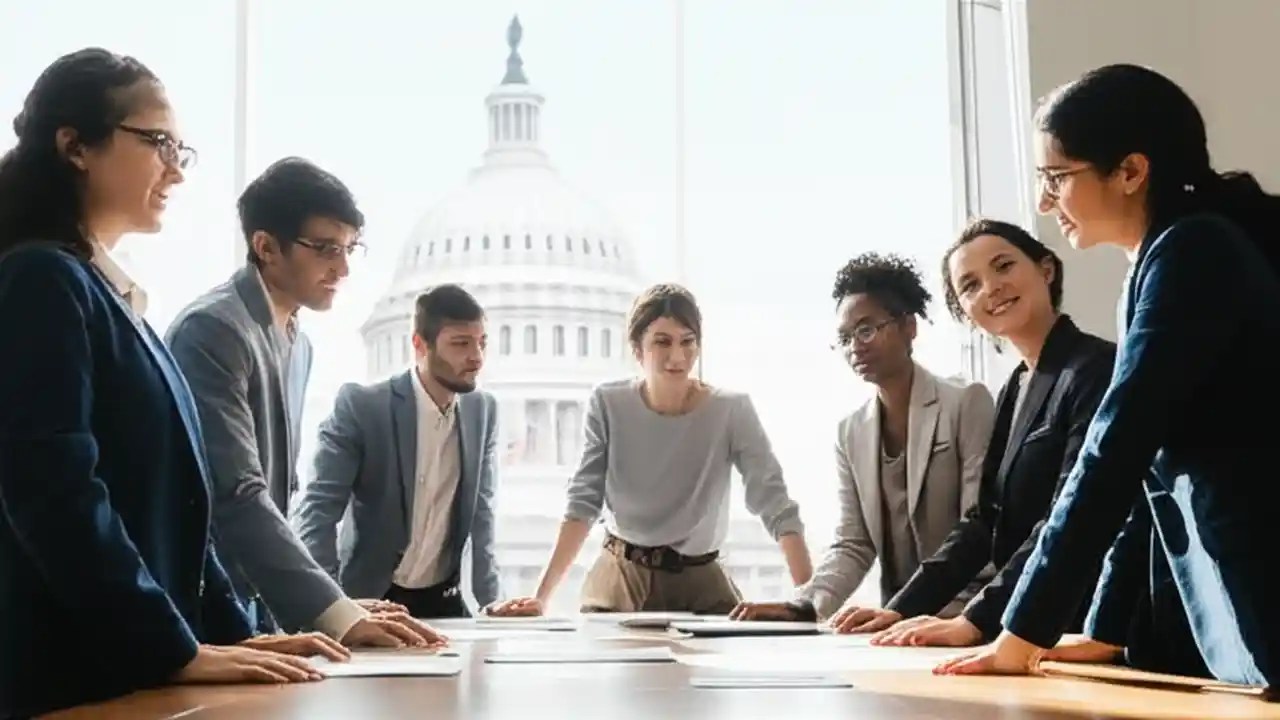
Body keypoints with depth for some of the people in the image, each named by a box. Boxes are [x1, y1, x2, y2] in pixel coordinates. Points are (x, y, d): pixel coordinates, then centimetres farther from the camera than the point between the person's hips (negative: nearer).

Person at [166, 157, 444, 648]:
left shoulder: (297, 343, 12)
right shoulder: (212, 331, -16)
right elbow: (237, 494, -25)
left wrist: (340, 605, 6)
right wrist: (336, 612, -30)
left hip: (255, 602, 8)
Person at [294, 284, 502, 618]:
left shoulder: (483, 410, -1)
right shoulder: (361, 405, -16)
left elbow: (482, 512, 4)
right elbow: (316, 511, -18)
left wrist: (489, 602, -4)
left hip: (443, 600, 4)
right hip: (370, 601, -4)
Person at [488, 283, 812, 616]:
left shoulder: (732, 410, -12)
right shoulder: (608, 405, -8)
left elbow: (776, 506, -16)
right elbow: (583, 504, -7)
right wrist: (541, 596, -16)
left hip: (700, 584, 0)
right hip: (619, 581, 0)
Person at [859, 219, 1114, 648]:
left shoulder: (1097, 369, -10)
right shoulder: (1016, 388, 15)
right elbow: (986, 518, 13)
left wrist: (975, 621, -23)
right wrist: (901, 610, 3)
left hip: (1090, 630, -6)